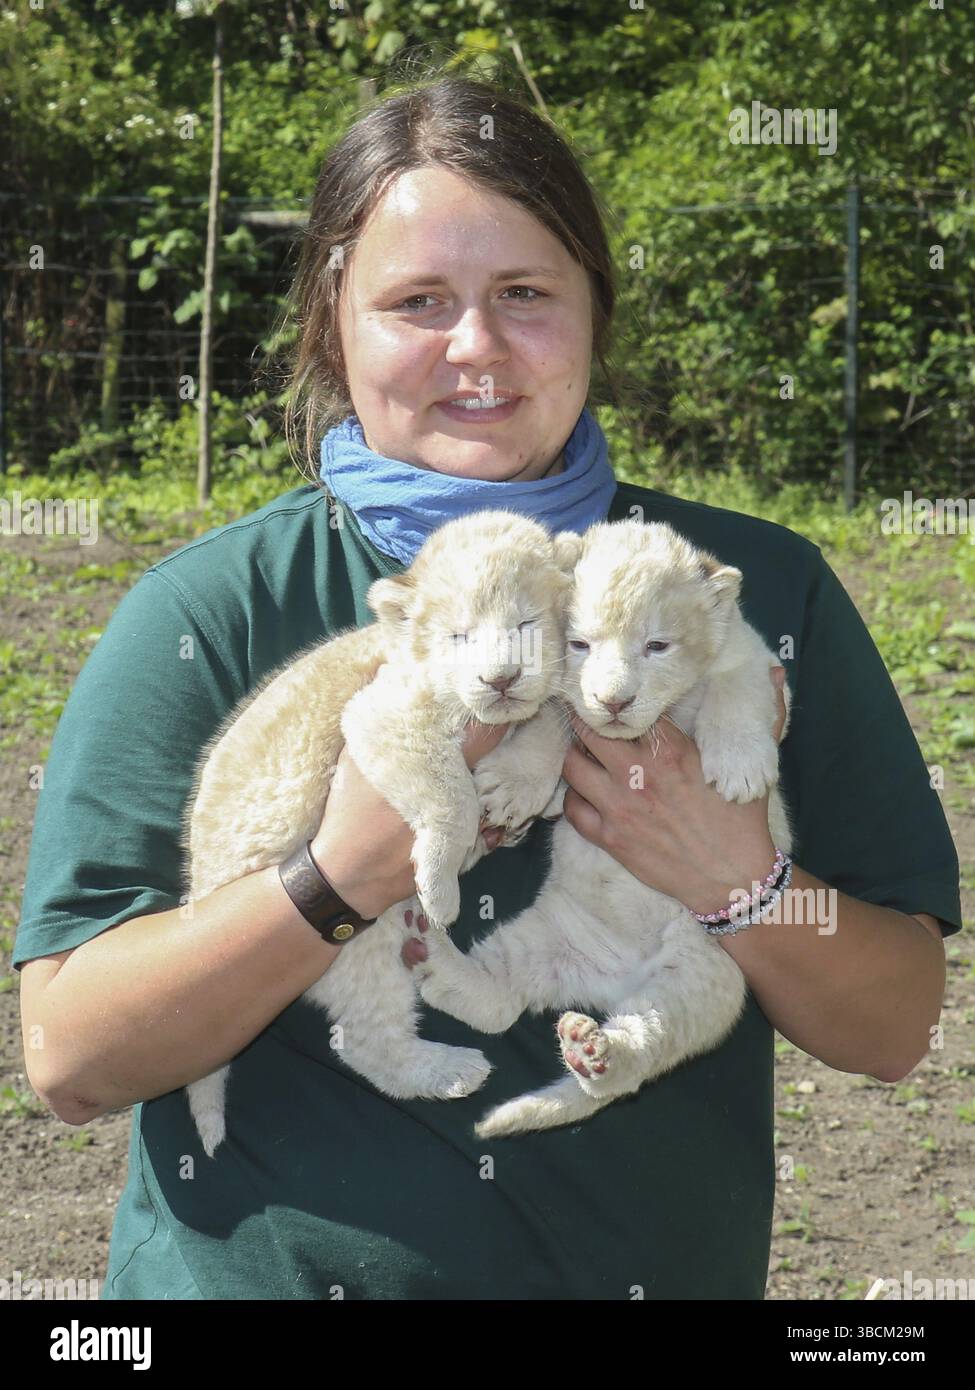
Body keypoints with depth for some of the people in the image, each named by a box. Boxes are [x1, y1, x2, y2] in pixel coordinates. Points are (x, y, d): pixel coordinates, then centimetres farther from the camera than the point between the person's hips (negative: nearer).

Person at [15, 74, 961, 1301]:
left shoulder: (761, 592, -4)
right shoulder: (208, 610, -9)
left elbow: (896, 1031, -3)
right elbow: (70, 1058, -14)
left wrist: (740, 890, -21)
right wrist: (343, 874, -26)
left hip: (664, 1269, 2)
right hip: (262, 1270, -1)